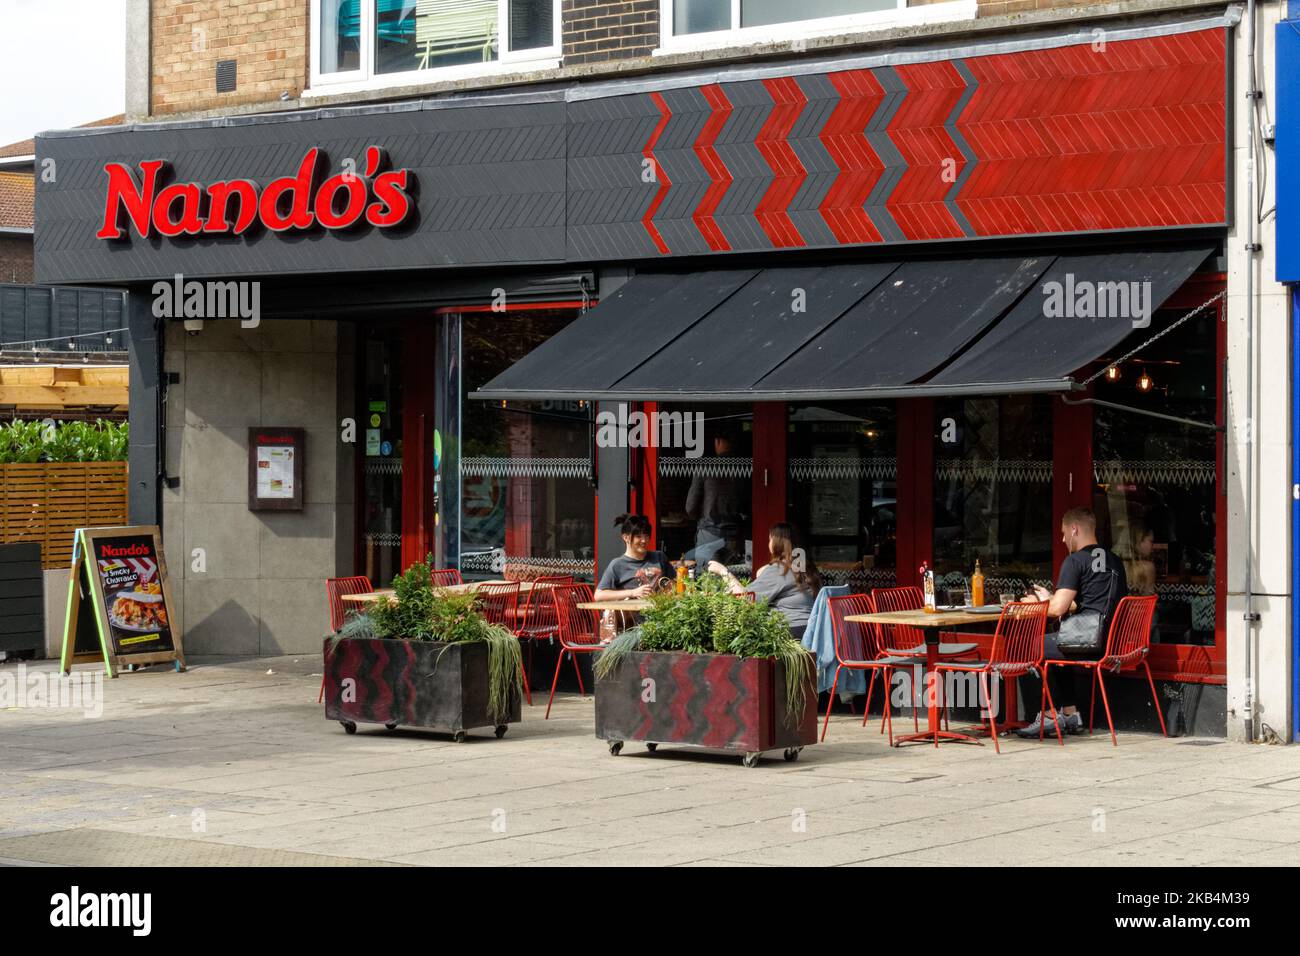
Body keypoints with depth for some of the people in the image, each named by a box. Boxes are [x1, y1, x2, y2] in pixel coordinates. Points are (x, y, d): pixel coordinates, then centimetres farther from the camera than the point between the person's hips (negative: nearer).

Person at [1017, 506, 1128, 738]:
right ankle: (1070, 714, 25)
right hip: (1112, 639, 9)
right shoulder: (1114, 561, 18)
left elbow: (1058, 608, -13)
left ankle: (1050, 716, 11)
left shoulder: (1076, 560, -8)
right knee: (1055, 648, 31)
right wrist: (1049, 598, 32)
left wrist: (1036, 604, 9)